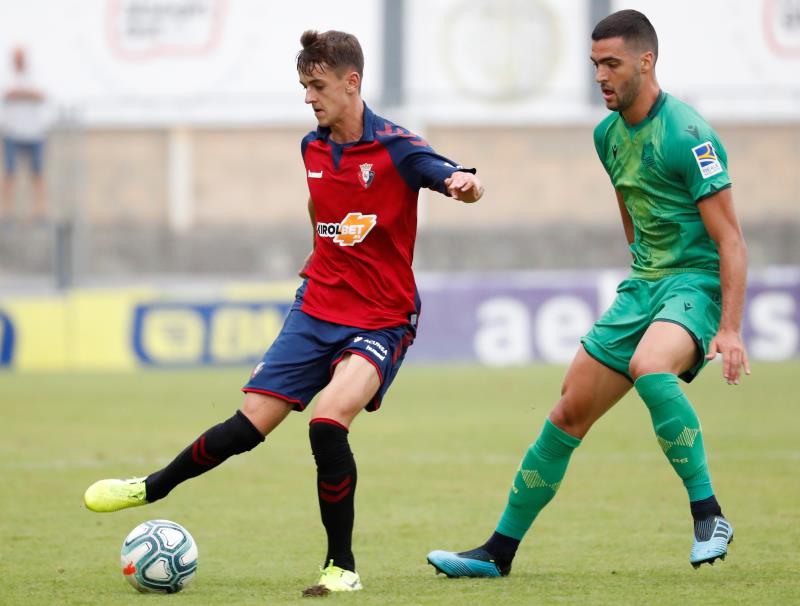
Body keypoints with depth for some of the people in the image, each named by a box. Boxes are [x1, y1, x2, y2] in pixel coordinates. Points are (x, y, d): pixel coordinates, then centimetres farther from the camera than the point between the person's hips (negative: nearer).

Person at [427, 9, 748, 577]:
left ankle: (710, 516, -28)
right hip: (644, 283, 8)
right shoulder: (609, 134, 8)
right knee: (569, 412, 5)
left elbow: (731, 241, -19)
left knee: (649, 367, -38)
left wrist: (729, 329, -25)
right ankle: (500, 551, 16)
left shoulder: (687, 135, -17)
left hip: (698, 281, -8)